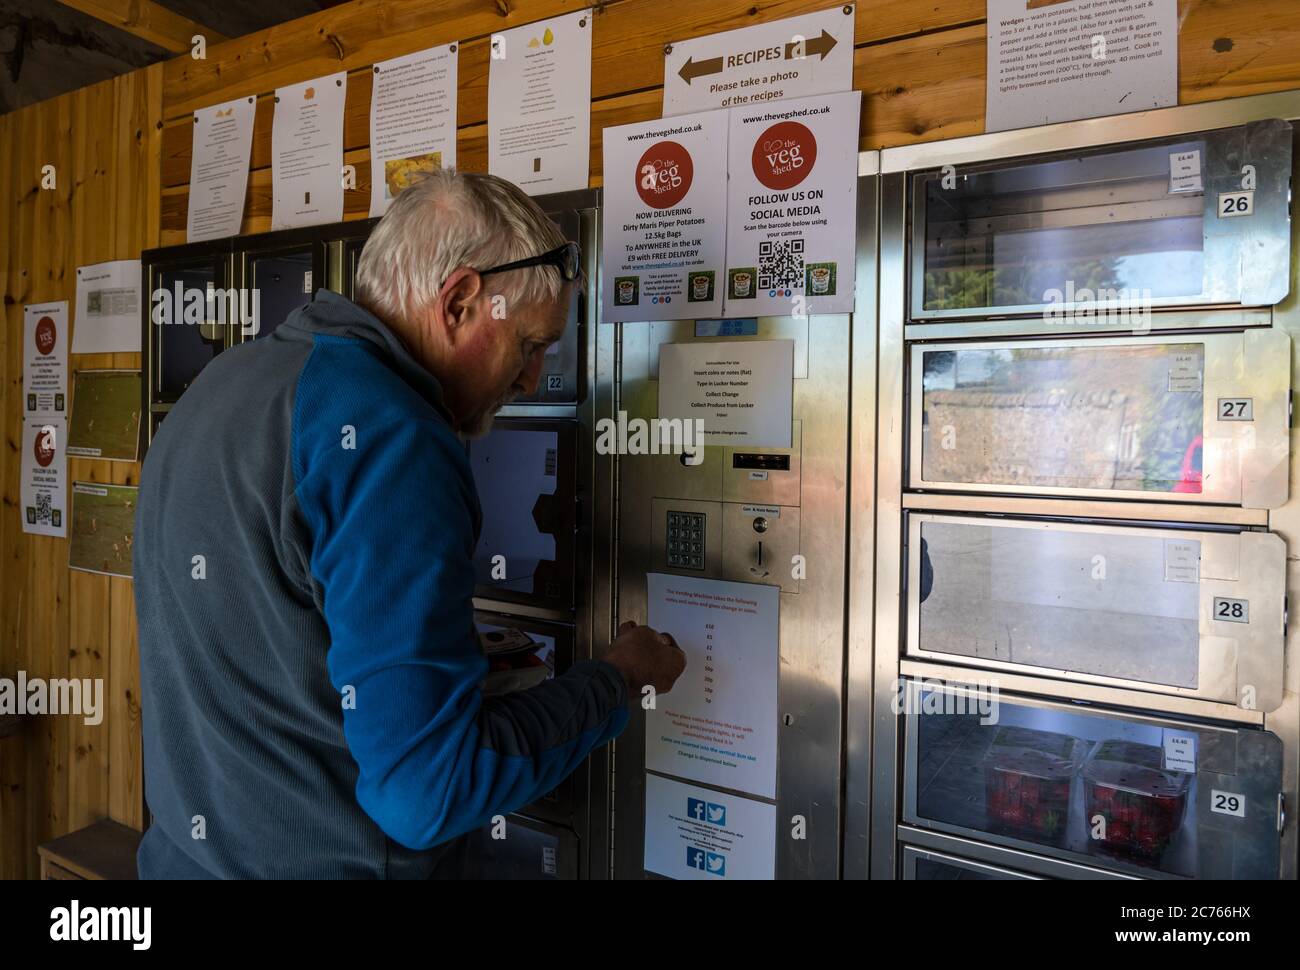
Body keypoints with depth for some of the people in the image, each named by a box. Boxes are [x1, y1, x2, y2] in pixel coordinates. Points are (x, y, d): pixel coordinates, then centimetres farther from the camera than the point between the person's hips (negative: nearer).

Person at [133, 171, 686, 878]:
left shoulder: (219, 385, 3)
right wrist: (616, 682, -13)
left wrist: (453, 654, 12)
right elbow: (427, 790, -27)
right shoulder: (386, 438, -25)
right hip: (314, 861, -8)